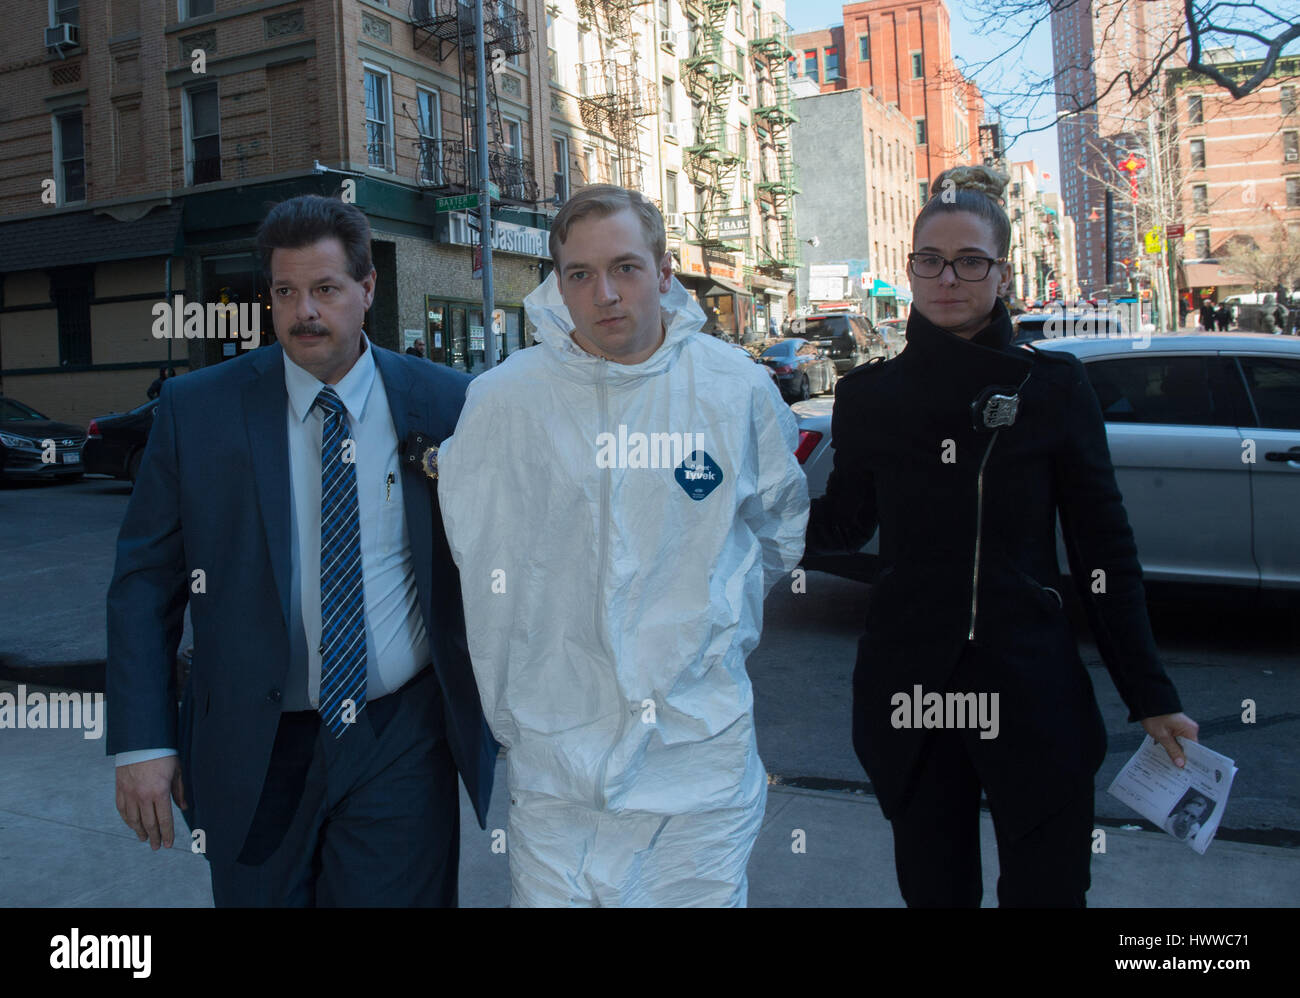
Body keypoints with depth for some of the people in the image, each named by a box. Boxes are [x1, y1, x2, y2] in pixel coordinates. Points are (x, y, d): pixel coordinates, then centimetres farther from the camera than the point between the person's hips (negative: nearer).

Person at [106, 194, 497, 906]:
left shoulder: (445, 406, -3)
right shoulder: (195, 410, -2)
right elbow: (144, 584, 0)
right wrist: (141, 743, -5)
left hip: (400, 747, -1)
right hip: (251, 755, 1)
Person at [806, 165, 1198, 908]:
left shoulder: (1055, 386, -2)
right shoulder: (869, 395, 2)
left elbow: (1105, 551, 1)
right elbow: (844, 525, 11)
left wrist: (1150, 697, 0)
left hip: (1032, 698, -1)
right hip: (909, 698, 1)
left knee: (1046, 890, 6)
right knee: (934, 889, 14)